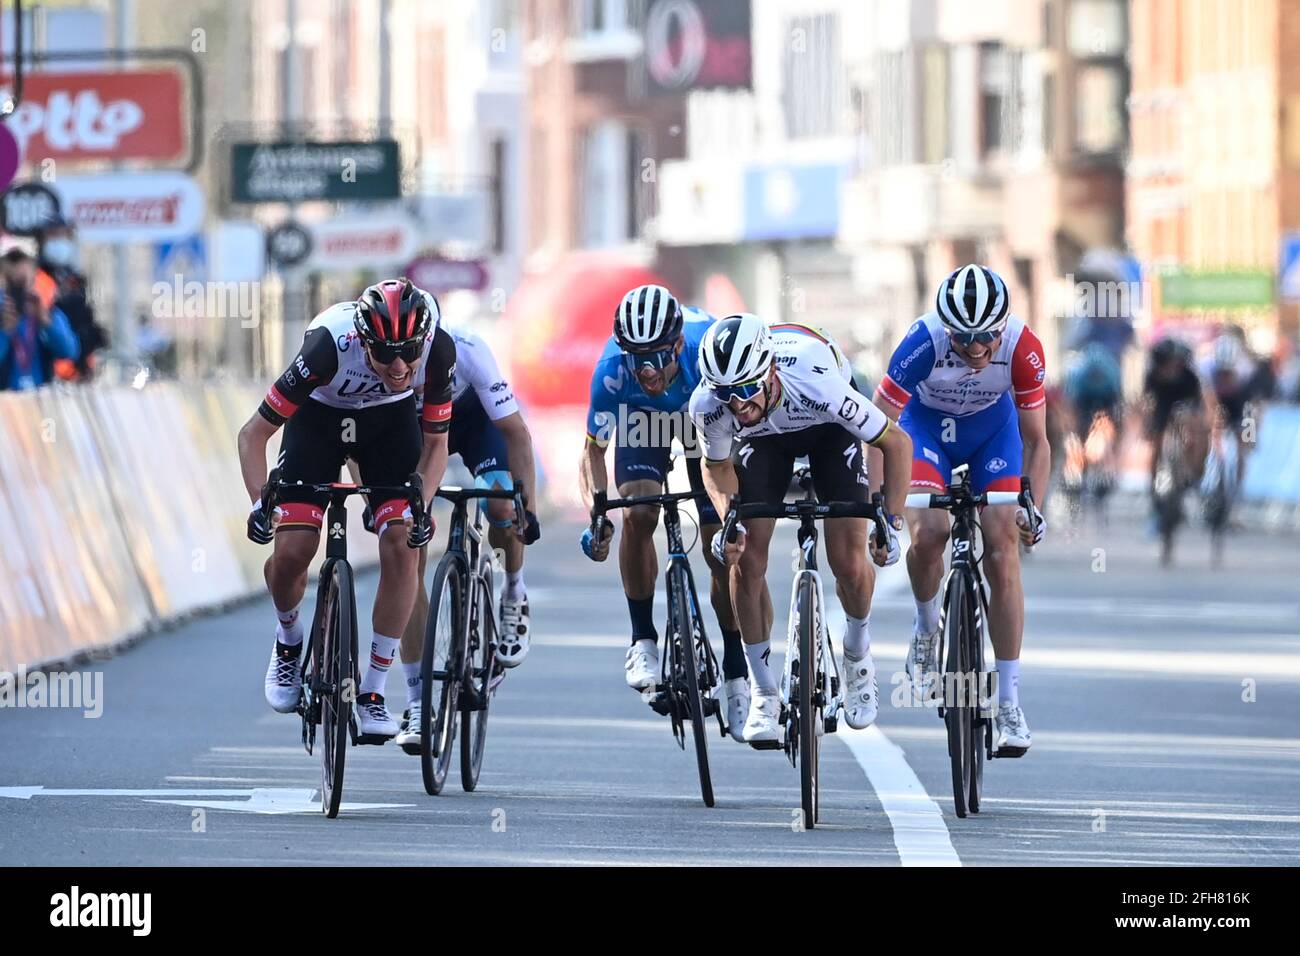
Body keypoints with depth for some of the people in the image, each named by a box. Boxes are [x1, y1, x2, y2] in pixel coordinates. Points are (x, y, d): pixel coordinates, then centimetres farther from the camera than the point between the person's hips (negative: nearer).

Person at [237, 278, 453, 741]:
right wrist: (259, 503, -38)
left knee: (400, 545, -18)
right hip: (319, 418, -1)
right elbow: (253, 434, -26)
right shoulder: (330, 345, -38)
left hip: (390, 422, 1)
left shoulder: (438, 348, -31)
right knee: (291, 551, -16)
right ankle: (289, 641, 18)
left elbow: (436, 443, -14)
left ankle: (373, 690, -9)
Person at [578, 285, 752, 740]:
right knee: (637, 514, -25)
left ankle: (736, 676, 9)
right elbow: (594, 449, -20)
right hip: (643, 419, 1)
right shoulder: (612, 370, -36)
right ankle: (643, 640, -9)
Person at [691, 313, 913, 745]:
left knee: (849, 564, -12)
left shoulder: (818, 385, -43)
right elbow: (718, 467, -11)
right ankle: (763, 692, 4)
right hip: (764, 437, 2)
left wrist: (892, 523, -31)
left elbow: (897, 443, -28)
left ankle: (858, 656, 20)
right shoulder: (708, 404, -35)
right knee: (746, 559, -12)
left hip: (828, 428, -2)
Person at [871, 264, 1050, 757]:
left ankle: (1009, 703, -7)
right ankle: (927, 632, 7)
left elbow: (1035, 440, -18)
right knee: (928, 534, -26)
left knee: (1003, 555, -11)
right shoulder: (924, 342, -35)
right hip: (927, 423, -1)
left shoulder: (1023, 349, -30)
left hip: (993, 428, 1)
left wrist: (1032, 508, -30)